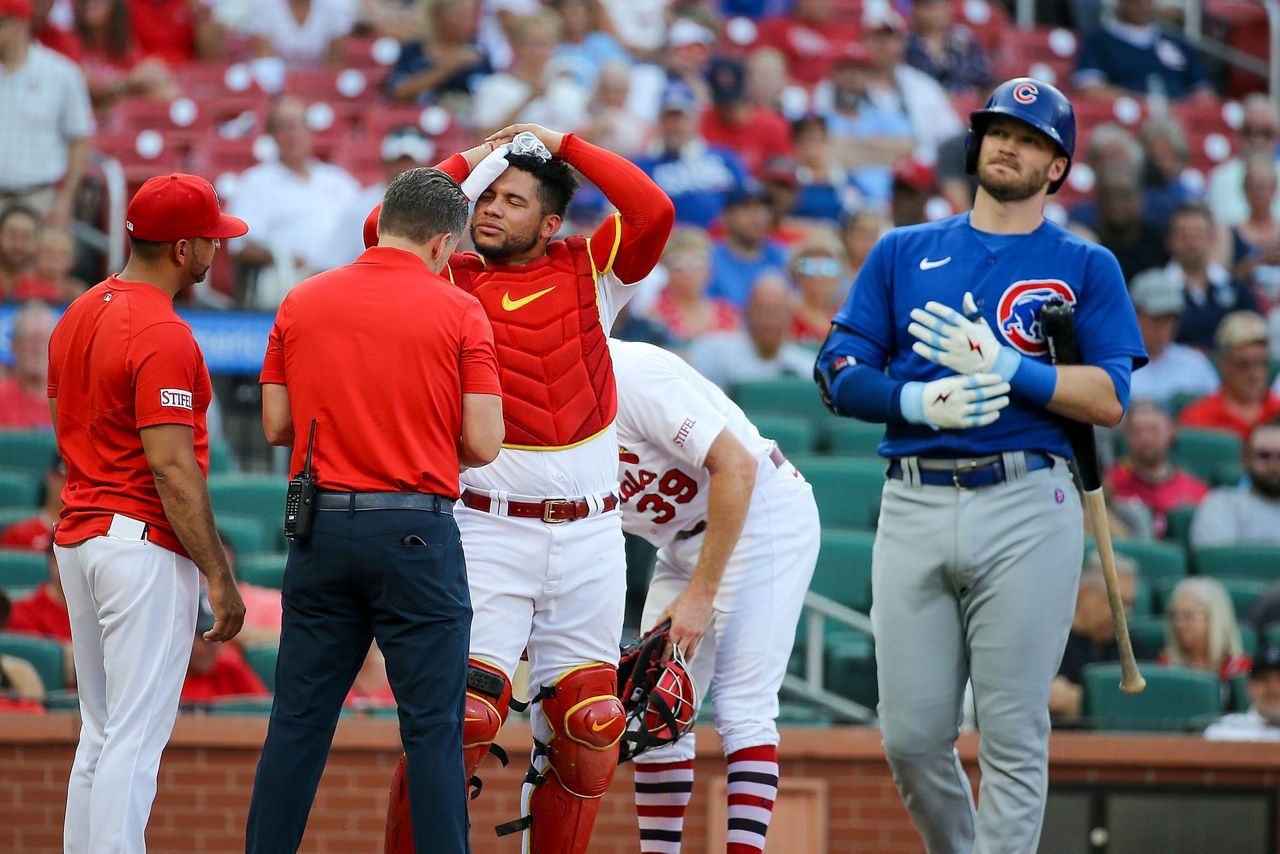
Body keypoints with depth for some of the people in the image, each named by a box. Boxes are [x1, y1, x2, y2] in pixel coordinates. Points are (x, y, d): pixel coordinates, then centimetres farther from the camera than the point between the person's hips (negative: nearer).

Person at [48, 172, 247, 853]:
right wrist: (220, 577, -16)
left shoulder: (75, 318, 11)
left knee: (101, 733, 15)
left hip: (76, 540, 9)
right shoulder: (164, 336, -17)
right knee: (136, 738, -7)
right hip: (145, 546, -9)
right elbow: (172, 470, -20)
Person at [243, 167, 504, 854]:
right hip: (416, 534, -4)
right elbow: (483, 445, -7)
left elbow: (276, 425, 8)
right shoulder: (458, 313, -5)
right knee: (433, 729, -1)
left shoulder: (301, 302, 6)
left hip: (321, 530, 4)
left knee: (298, 721, 9)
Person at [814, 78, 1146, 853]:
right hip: (913, 505, 2)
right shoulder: (903, 252, 17)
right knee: (912, 736, 0)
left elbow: (1110, 399, -1)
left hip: (1027, 505, -2)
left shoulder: (1086, 266, 10)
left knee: (1014, 735, -7)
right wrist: (918, 401, -9)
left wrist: (1005, 367, -14)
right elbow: (840, 373, 10)